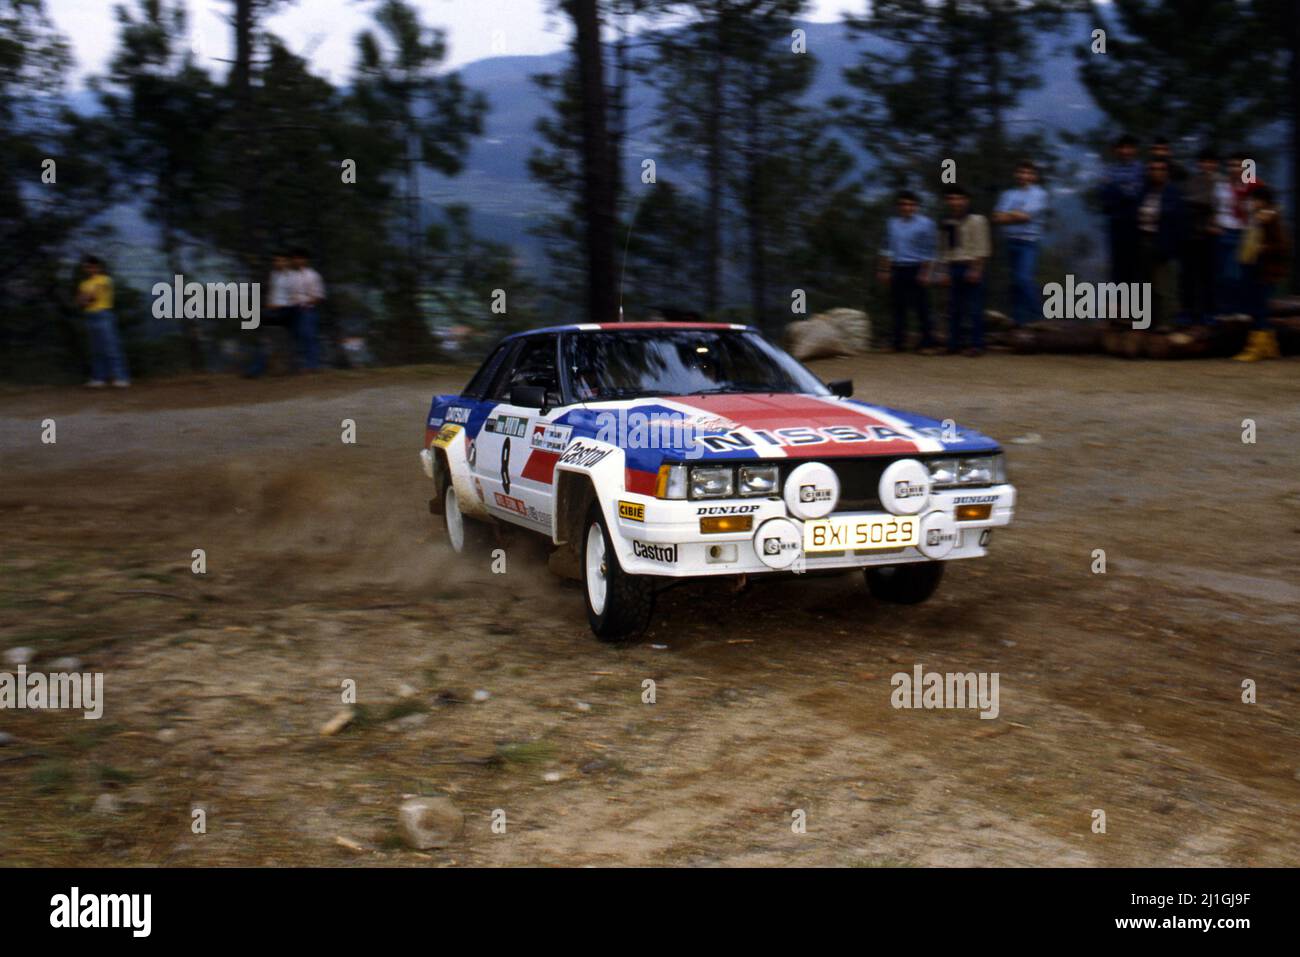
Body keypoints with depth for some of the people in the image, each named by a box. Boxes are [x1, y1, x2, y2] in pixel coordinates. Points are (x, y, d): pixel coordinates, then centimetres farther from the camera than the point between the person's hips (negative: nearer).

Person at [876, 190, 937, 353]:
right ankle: (897, 343, 10)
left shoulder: (925, 223, -1)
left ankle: (927, 343, -1)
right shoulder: (892, 223, 12)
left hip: (916, 270, -4)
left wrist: (925, 273, -9)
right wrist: (884, 270, 13)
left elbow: (928, 252, -3)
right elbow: (887, 248, 17)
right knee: (898, 307, 5)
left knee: (921, 307, -5)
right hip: (897, 270, 4)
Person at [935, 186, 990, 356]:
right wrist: (943, 272, 13)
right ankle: (954, 344, 10)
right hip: (953, 267, 6)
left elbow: (982, 248, -7)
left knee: (974, 307, -8)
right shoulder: (946, 223, 15)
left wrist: (976, 270, -14)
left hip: (971, 267, -6)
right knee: (954, 308, 5)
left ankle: (977, 345, -7)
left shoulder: (976, 220, -2)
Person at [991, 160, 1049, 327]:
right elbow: (998, 218, 5)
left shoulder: (1039, 194, 0)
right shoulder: (1008, 195, 16)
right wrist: (1016, 216, -9)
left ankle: (1036, 315, -7)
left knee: (1024, 278, -18)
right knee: (1015, 281, 4)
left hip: (1029, 242, -5)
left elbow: (1025, 216, -12)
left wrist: (1008, 215, 1)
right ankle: (1018, 318, 8)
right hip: (1011, 242, 5)